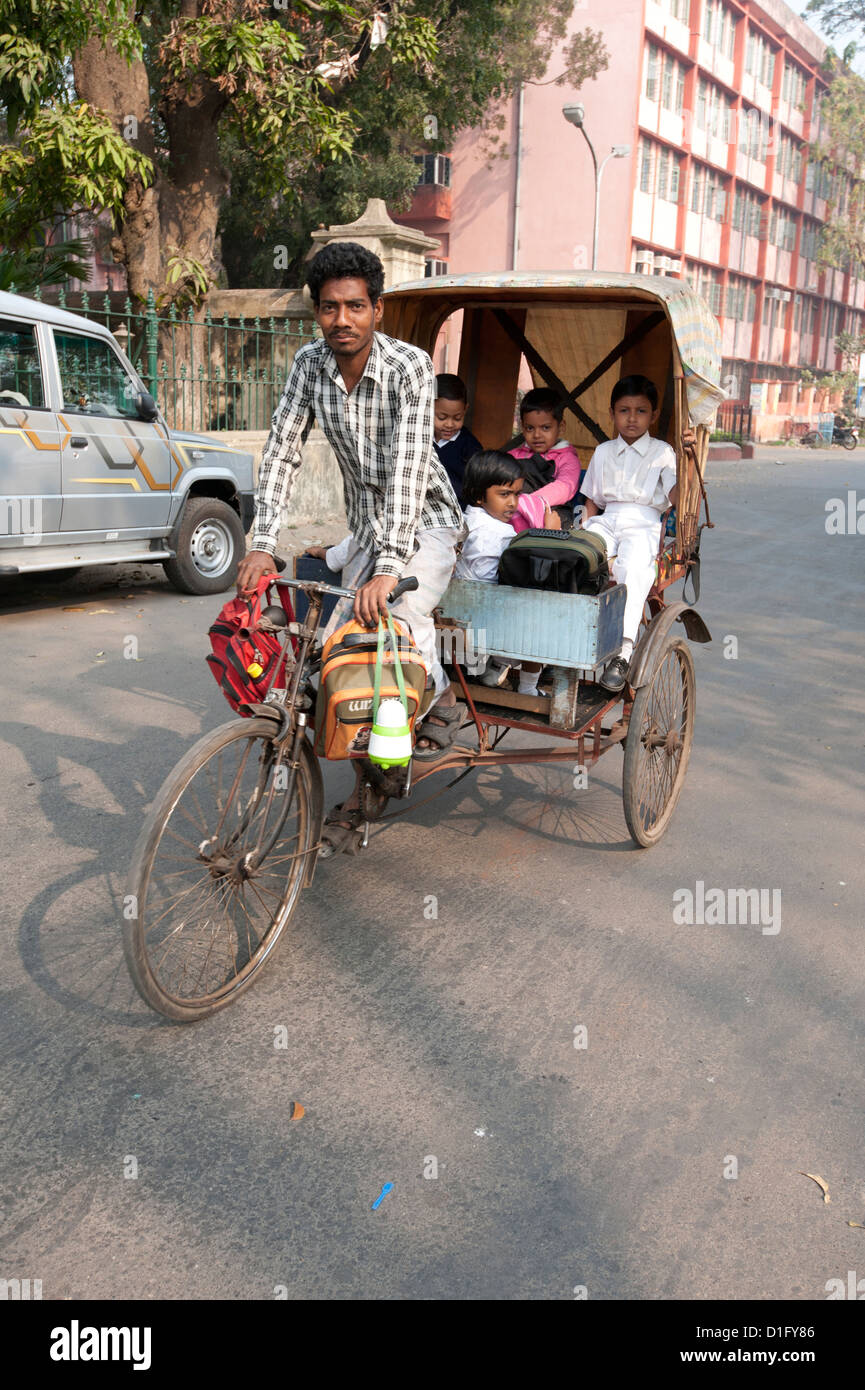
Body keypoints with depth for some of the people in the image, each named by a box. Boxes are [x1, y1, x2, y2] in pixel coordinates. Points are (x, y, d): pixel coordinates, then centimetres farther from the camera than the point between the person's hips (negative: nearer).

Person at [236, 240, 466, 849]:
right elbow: (281, 452, -9)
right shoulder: (310, 363, -6)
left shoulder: (410, 366, -22)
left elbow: (409, 466, -33)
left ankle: (443, 699, 1)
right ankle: (363, 790, 13)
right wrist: (263, 546, -22)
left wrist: (388, 567, -44)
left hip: (425, 520, -5)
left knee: (400, 611, -32)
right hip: (366, 526, 5)